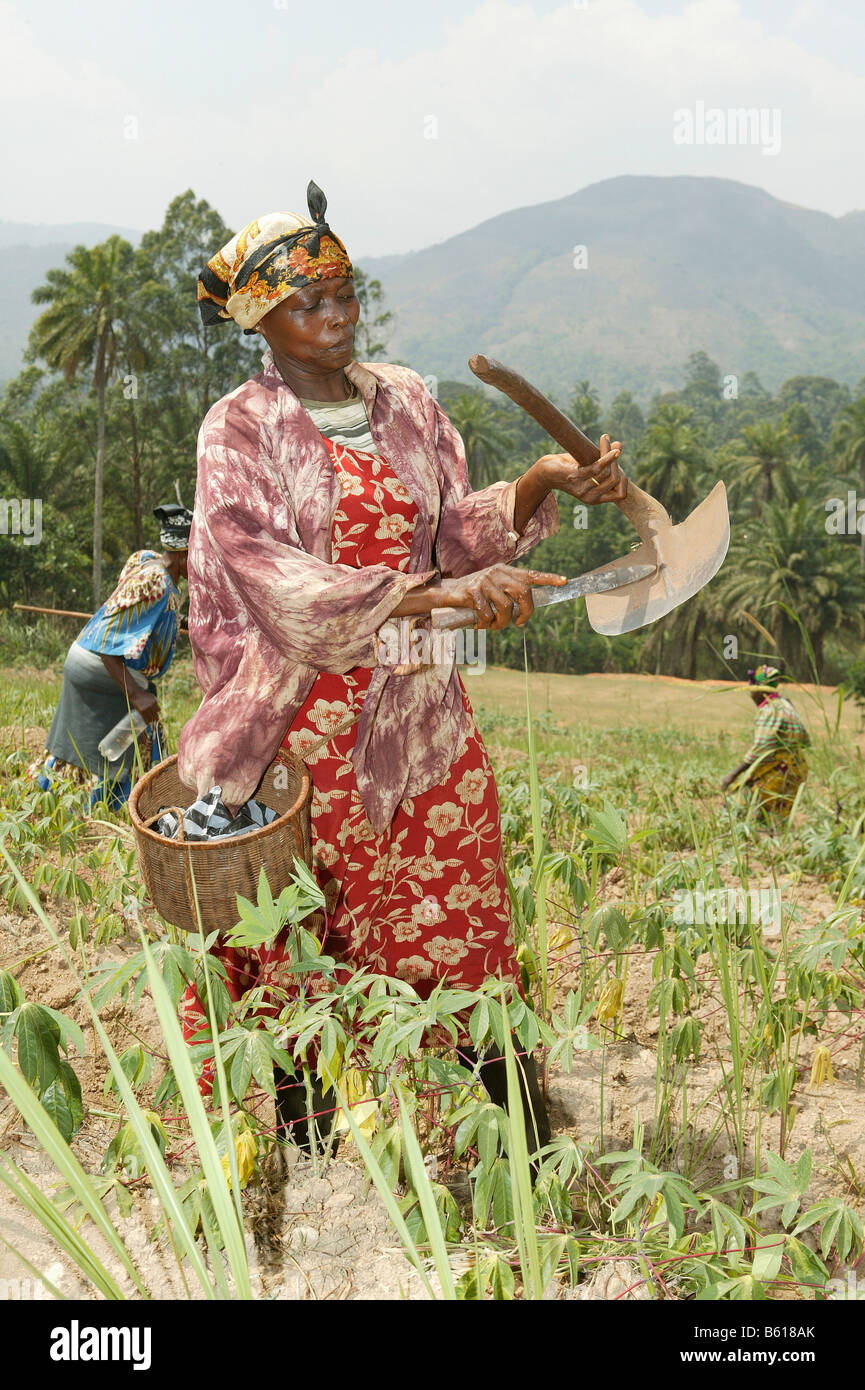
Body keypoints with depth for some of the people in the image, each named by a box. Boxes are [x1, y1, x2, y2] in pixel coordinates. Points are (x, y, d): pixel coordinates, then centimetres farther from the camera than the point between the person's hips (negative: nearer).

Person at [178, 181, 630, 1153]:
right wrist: (435, 594, -32)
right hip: (305, 715, -3)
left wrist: (541, 484, -16)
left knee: (454, 902, 13)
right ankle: (296, 1105, 35)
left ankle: (500, 1075, 32)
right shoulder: (236, 432, -9)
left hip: (421, 706, 4)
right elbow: (279, 583, -22)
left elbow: (457, 528, 3)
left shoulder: (405, 401, 5)